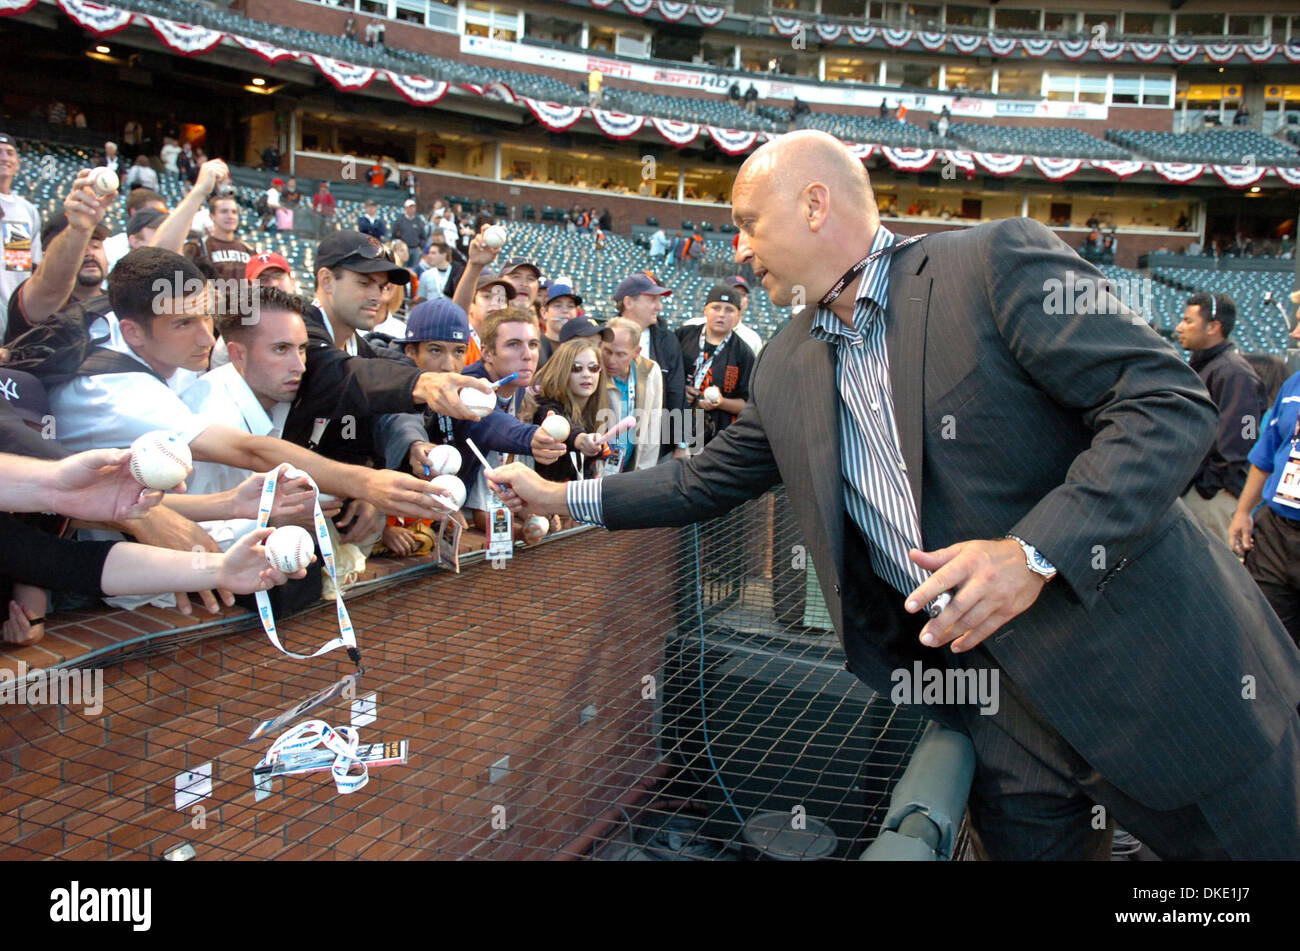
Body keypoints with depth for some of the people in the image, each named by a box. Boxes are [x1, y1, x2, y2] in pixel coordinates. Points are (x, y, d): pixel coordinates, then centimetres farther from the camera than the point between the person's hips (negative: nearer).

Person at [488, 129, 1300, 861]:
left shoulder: (995, 263, -11)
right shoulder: (786, 368, 8)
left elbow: (1171, 402, -15)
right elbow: (711, 479, 18)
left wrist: (1034, 552, -26)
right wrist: (566, 497, 16)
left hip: (1149, 664, -4)